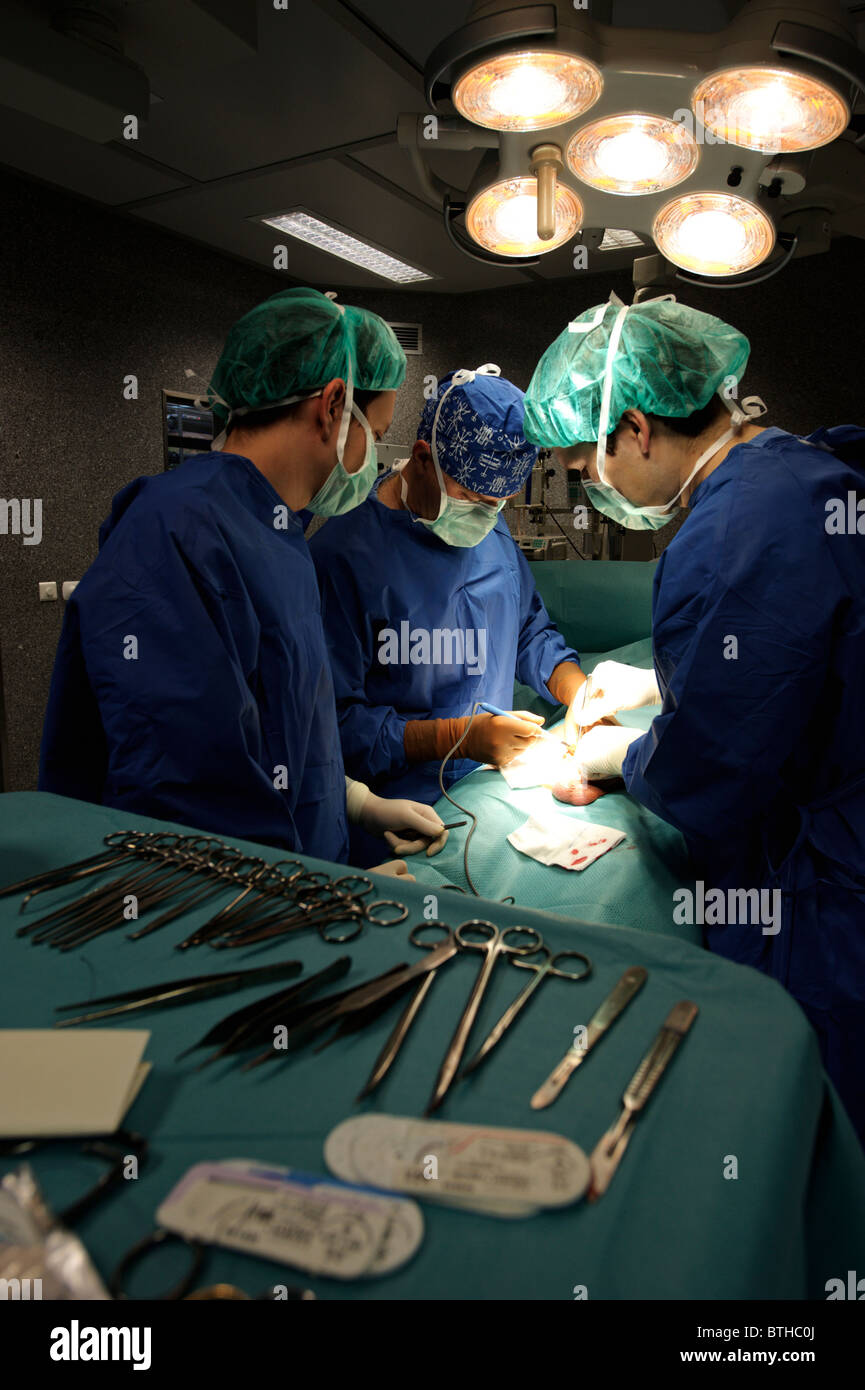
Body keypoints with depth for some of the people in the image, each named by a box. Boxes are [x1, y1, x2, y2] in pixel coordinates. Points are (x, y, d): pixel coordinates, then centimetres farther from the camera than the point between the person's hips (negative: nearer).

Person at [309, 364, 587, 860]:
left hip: (500, 778, 8)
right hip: (408, 808, -7)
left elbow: (530, 630, 22)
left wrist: (580, 690, 3)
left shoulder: (492, 530, 10)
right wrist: (460, 737, -22)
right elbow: (336, 720, -16)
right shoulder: (344, 554, -16)